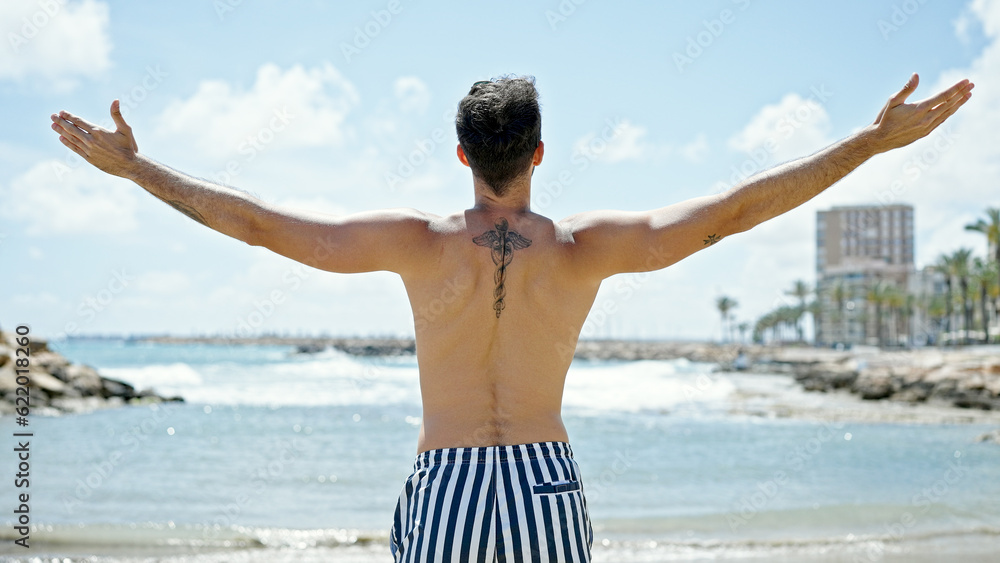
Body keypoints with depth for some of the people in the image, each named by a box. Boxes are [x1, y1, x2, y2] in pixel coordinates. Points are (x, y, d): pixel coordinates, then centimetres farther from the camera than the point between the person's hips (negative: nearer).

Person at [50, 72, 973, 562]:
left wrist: (131, 164, 4)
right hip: (548, 489, 1)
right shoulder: (585, 248, -7)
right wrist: (878, 139, -2)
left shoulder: (420, 242, -8)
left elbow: (260, 222, -6)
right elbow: (734, 209, -7)